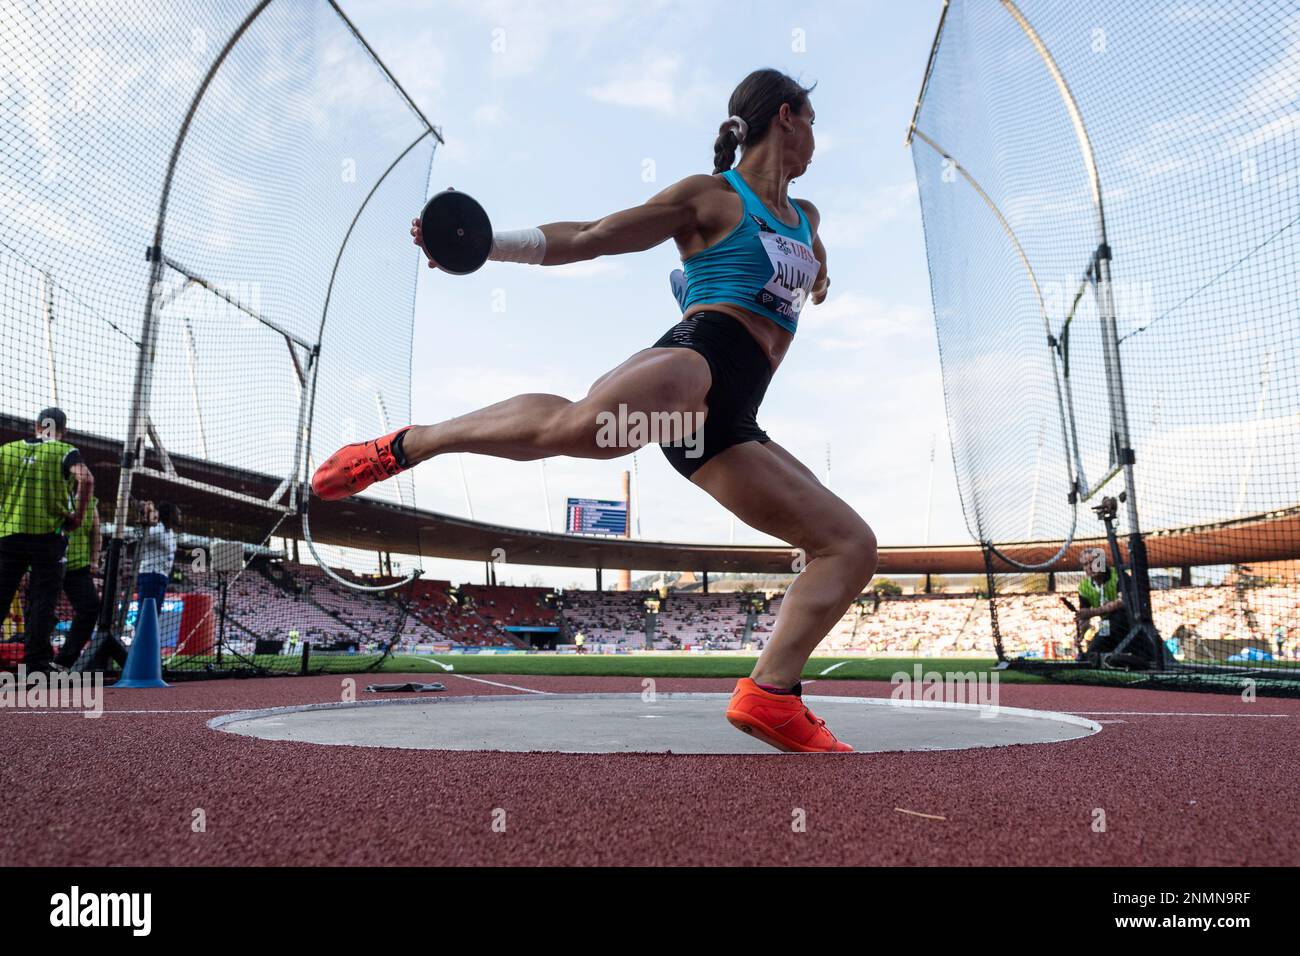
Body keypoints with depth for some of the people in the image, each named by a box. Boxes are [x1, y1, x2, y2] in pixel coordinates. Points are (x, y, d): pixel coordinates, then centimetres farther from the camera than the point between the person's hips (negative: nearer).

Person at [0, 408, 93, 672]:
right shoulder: (64, 451, 0)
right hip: (48, 534, -3)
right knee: (43, 598, 1)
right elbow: (85, 479, -18)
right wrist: (78, 516, -8)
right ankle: (37, 660, -1)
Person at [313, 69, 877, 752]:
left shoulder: (806, 219, 29)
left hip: (725, 425, 8)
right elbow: (587, 238, 3)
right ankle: (403, 446, -18)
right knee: (577, 424, -41)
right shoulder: (711, 197, 8)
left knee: (852, 546, 1)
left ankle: (770, 694, -6)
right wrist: (481, 244, -2)